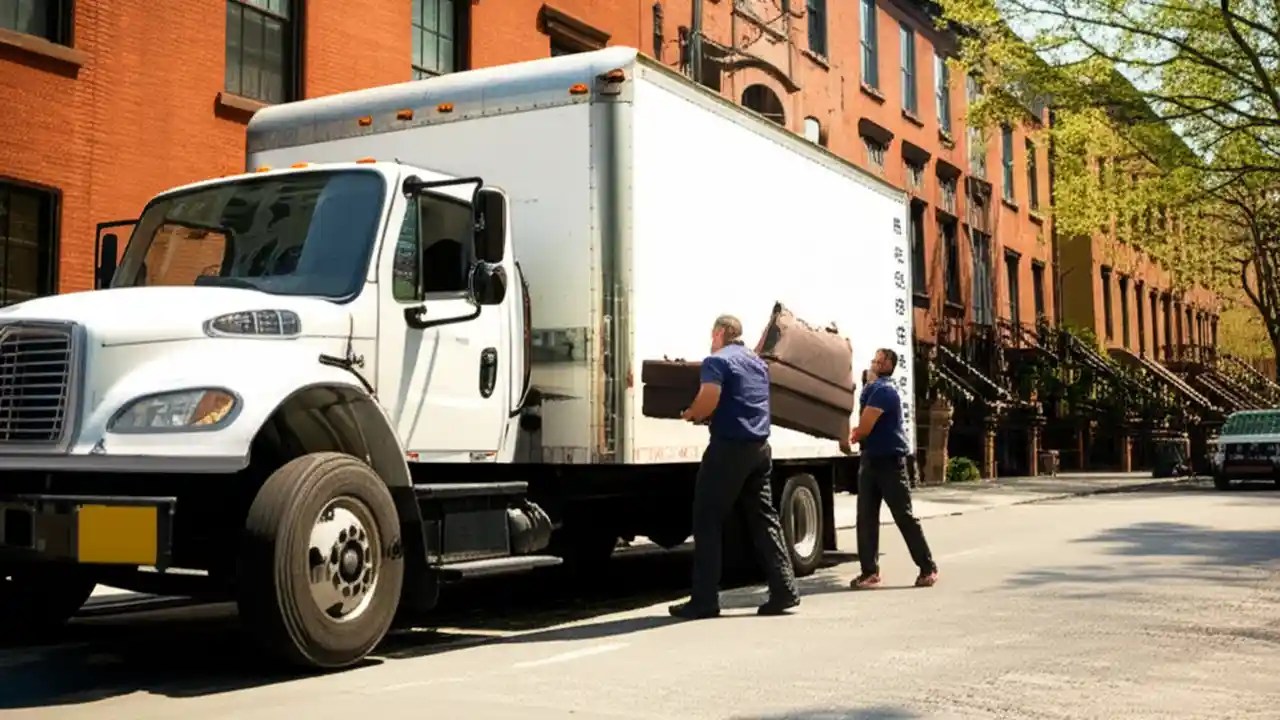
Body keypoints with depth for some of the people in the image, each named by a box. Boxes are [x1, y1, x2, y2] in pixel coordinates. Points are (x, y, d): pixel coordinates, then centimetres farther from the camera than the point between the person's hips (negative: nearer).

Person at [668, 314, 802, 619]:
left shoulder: (717, 361, -7)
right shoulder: (759, 363, 18)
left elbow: (709, 399, -22)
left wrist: (691, 414, -3)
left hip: (729, 447, -7)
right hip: (759, 447, 7)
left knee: (708, 522, -1)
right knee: (764, 520, 10)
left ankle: (704, 600, -1)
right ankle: (784, 590, 5)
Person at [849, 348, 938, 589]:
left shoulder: (883, 390, -17)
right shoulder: (871, 388, 14)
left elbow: (865, 428, -18)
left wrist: (853, 436, 3)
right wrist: (855, 433, 3)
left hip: (890, 460, -9)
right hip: (871, 458, 9)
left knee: (904, 516, -3)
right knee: (866, 517, 5)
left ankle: (928, 568, 7)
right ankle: (870, 571, 10)